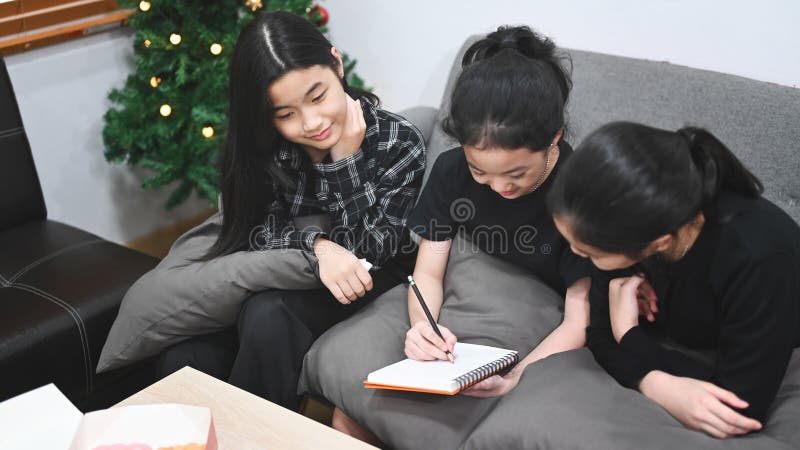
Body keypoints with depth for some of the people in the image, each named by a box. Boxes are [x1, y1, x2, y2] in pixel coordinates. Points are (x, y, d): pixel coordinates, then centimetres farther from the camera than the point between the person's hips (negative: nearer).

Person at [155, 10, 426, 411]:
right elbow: (258, 232, -10)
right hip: (283, 279, 3)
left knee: (267, 316, -31)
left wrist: (346, 159, -27)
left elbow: (368, 251, -17)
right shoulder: (260, 147, -10)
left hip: (368, 285, -3)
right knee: (183, 360, -20)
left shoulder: (399, 143, -18)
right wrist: (316, 244, -30)